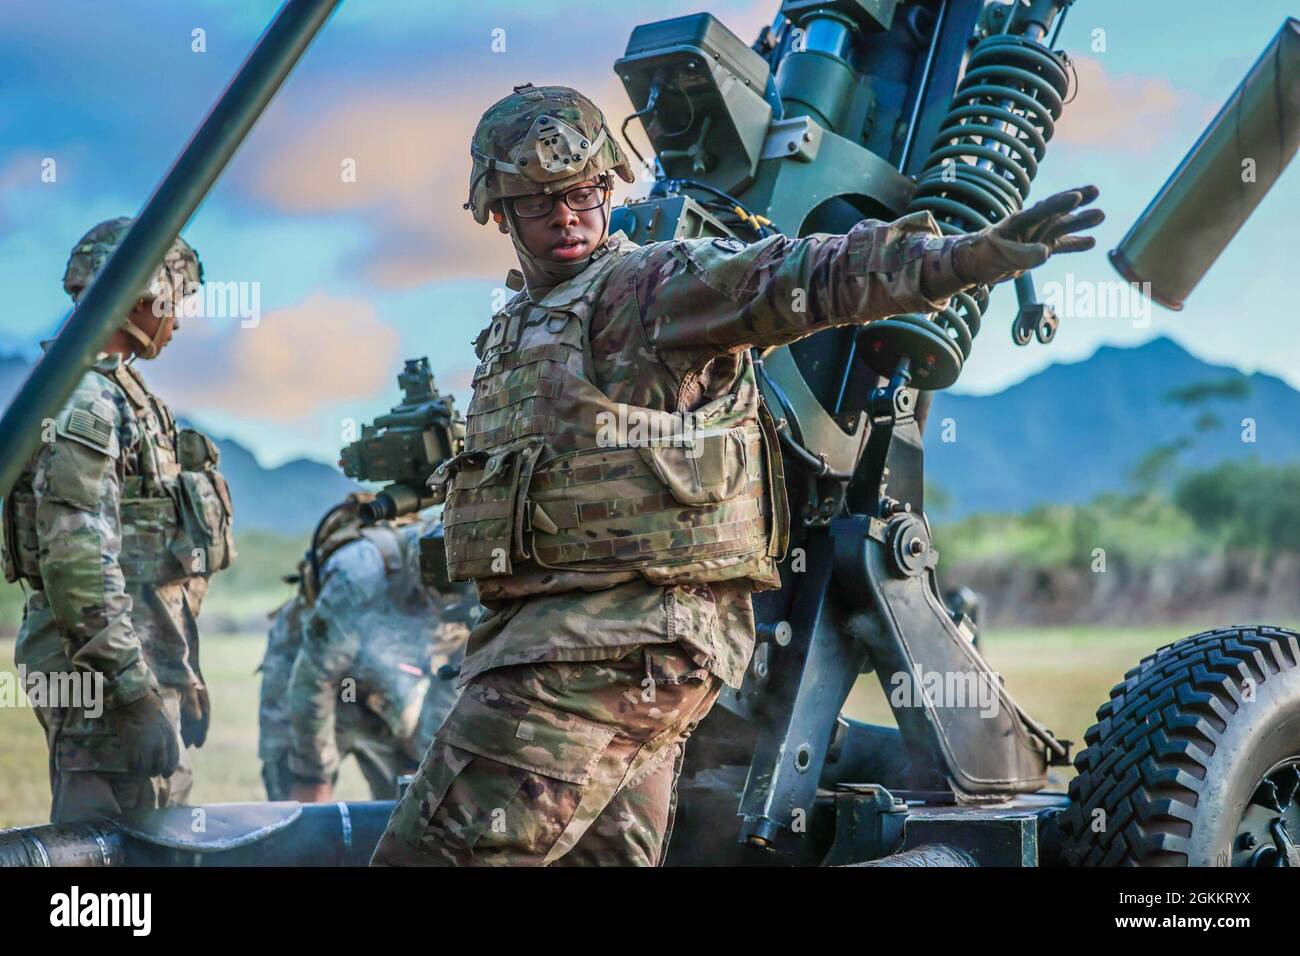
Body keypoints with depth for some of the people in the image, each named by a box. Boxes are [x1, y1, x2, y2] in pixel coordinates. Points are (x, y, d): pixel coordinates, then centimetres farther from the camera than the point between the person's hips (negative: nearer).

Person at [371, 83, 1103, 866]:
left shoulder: (653, 282, -5)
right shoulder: (513, 332, 24)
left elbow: (802, 277, -21)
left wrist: (961, 257, -33)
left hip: (627, 627, -9)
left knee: (434, 851, -13)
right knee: (609, 851, 13)